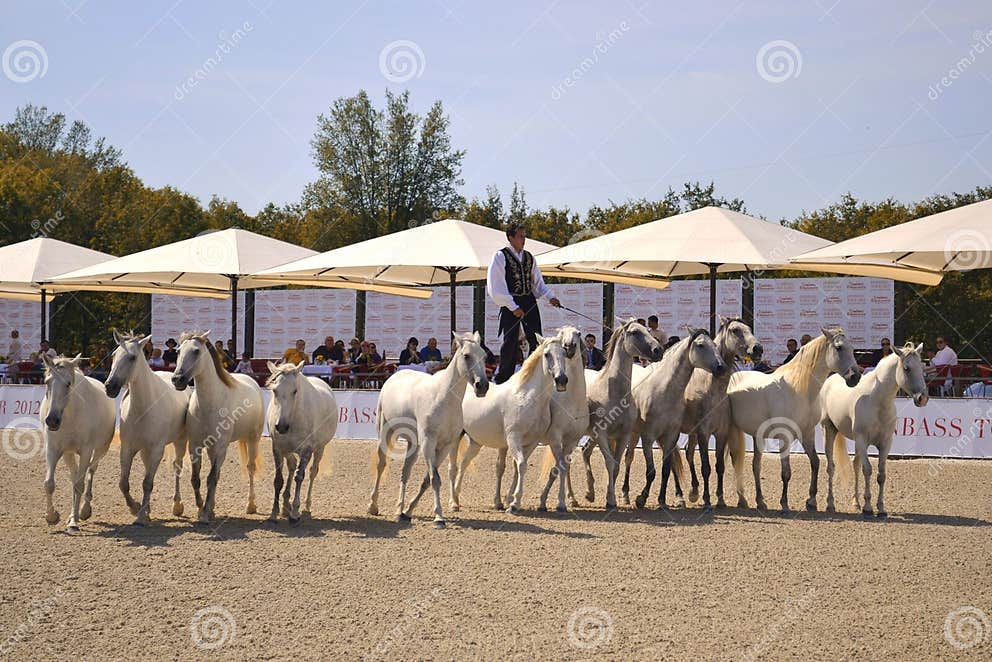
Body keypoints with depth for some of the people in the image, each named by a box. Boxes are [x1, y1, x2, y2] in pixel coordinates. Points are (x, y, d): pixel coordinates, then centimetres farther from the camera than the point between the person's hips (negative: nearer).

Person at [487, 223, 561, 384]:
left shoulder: (529, 258, 12)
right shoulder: (501, 257, -6)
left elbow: (537, 282, 17)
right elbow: (496, 287, -10)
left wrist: (550, 297, -1)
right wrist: (513, 307, -14)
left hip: (529, 302, 5)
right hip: (510, 303, -5)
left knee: (536, 340, -1)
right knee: (510, 341, -3)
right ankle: (502, 377, 9)